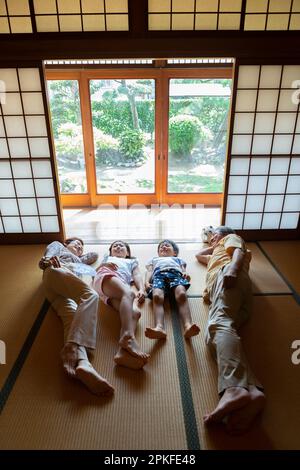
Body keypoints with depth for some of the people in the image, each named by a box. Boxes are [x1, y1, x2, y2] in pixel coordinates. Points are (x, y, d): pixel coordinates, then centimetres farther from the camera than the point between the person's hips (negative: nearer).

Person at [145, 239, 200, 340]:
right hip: (159, 275, 0)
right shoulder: (154, 259, 46)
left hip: (176, 273, 0)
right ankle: (159, 328, -57)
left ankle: (188, 326, -56)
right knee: (157, 296, -36)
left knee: (182, 295, -35)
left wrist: (186, 275, -1)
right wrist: (147, 282, 3)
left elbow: (183, 271, 25)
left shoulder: (178, 259, 44)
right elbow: (149, 271, 27)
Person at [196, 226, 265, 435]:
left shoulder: (233, 238, 31)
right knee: (215, 335, -25)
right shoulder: (217, 254, 53)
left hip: (228, 276, -6)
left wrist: (232, 269, -14)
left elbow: (239, 252, 7)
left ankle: (234, 389, -63)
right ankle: (252, 391, -53)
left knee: (219, 324, -36)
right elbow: (199, 255, 69)